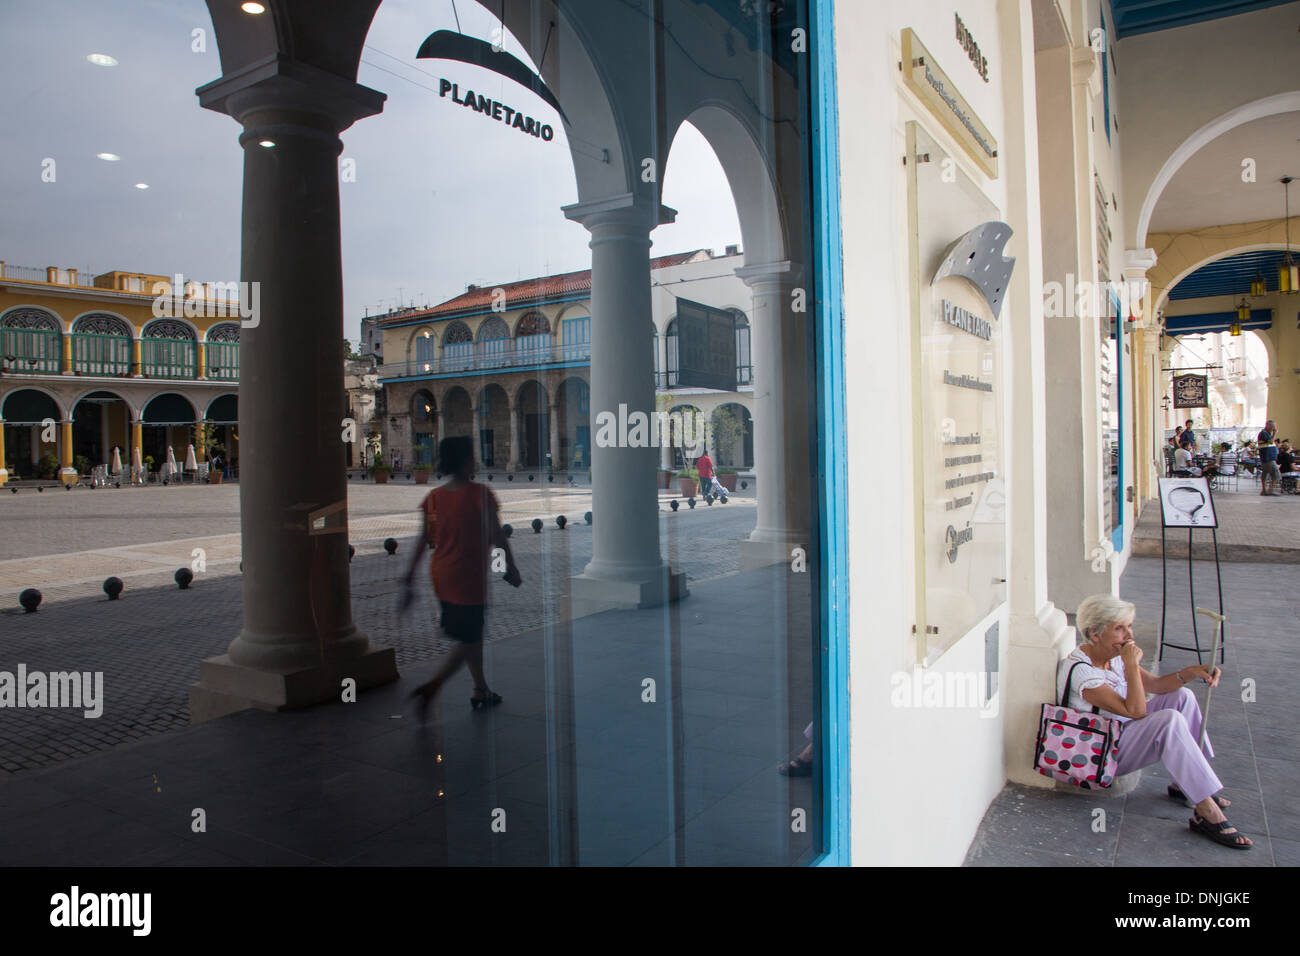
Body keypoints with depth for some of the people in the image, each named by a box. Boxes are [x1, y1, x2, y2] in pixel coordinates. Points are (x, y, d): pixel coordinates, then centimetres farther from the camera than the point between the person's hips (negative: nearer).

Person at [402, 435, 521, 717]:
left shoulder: (433, 498, 3)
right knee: (468, 639, 3)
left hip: (441, 576, 7)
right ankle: (432, 686, -13)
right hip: (470, 578, -7)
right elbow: (497, 536, -12)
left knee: (472, 634, 20)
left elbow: (423, 541, 3)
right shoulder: (480, 494, -13)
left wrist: (408, 581, 7)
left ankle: (481, 690, 30)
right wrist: (511, 567, 1)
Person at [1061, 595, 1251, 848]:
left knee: (1182, 697, 4)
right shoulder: (1079, 669, -28)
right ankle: (1207, 815, -25)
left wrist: (1190, 672, -9)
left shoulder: (1114, 656, 2)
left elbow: (1155, 684, 7)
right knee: (1171, 720, -28)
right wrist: (1132, 665, -29)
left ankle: (1183, 785, 6)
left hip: (1121, 731, 10)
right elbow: (1135, 711, -29)